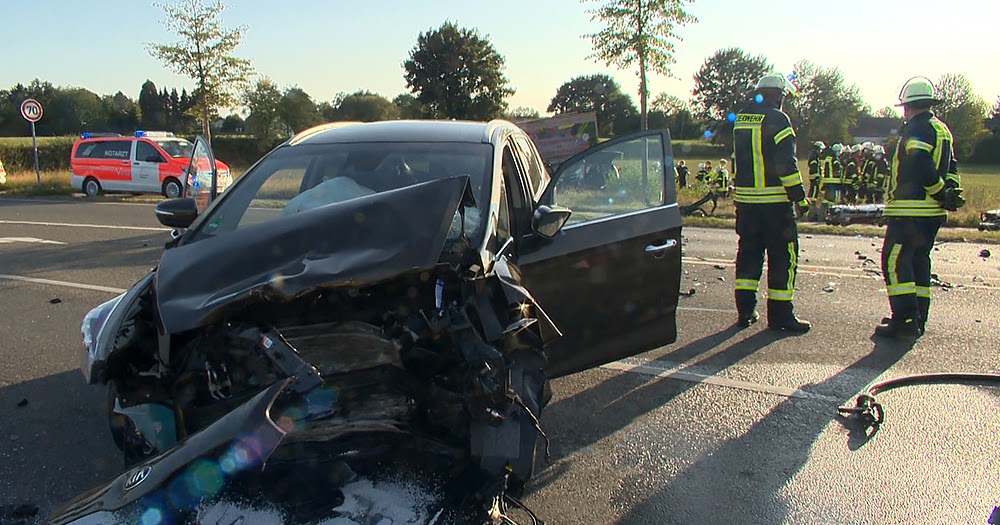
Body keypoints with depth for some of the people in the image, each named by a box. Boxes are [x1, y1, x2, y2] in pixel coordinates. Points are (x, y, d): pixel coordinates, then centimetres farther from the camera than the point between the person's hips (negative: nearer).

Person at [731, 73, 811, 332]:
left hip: (745, 199, 7)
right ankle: (779, 315, 4)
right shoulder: (777, 119, -11)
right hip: (774, 201, -7)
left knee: (748, 252, 13)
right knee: (783, 255, 1)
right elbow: (786, 163, -15)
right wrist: (799, 196, -10)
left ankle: (745, 310, 15)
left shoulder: (739, 119, 12)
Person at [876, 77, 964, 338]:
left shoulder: (916, 129, -11)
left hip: (910, 211, -10)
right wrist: (950, 190, 9)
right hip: (933, 212, 10)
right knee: (919, 261, 16)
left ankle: (905, 320, -14)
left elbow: (920, 165, -24)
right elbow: (951, 167, 21)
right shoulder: (942, 130, 20)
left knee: (895, 261, -9)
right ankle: (918, 318, 22)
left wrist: (942, 191, -15)